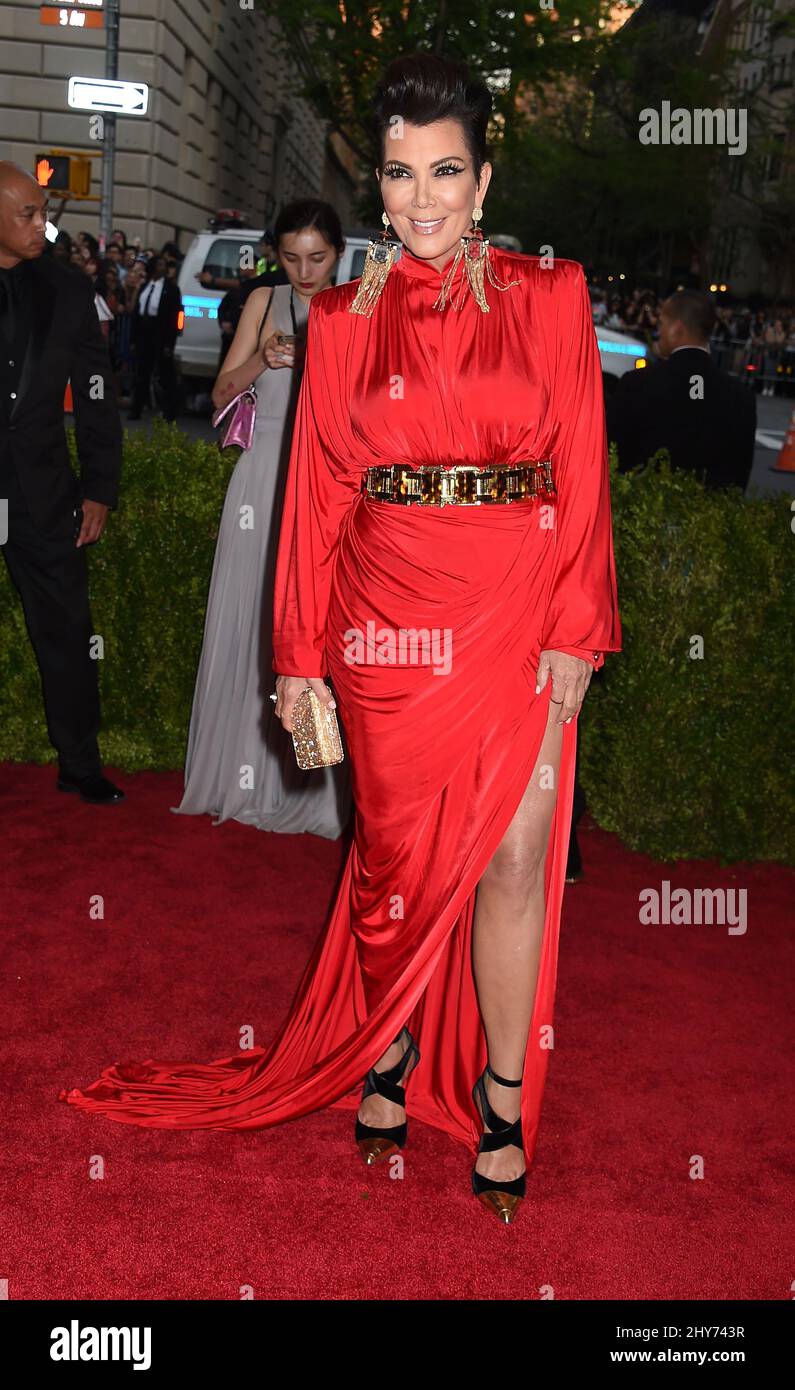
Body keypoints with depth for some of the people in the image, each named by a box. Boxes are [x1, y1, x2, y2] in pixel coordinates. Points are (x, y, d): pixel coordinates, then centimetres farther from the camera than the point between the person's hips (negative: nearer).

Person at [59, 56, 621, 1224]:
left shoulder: (550, 298, 5)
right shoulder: (344, 318, 6)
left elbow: (583, 476, 2)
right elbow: (317, 491, 6)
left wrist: (574, 634, -5)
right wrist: (301, 657, 4)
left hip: (518, 621, 0)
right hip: (390, 622, 0)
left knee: (513, 859, 2)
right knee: (402, 856, 8)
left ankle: (503, 1095, 20)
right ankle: (387, 1052, 33)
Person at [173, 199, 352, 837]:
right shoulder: (264, 303, 10)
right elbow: (223, 394, 6)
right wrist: (260, 361, -11)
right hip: (265, 480, 2)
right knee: (251, 625, 4)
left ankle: (318, 783, 6)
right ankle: (248, 776, 15)